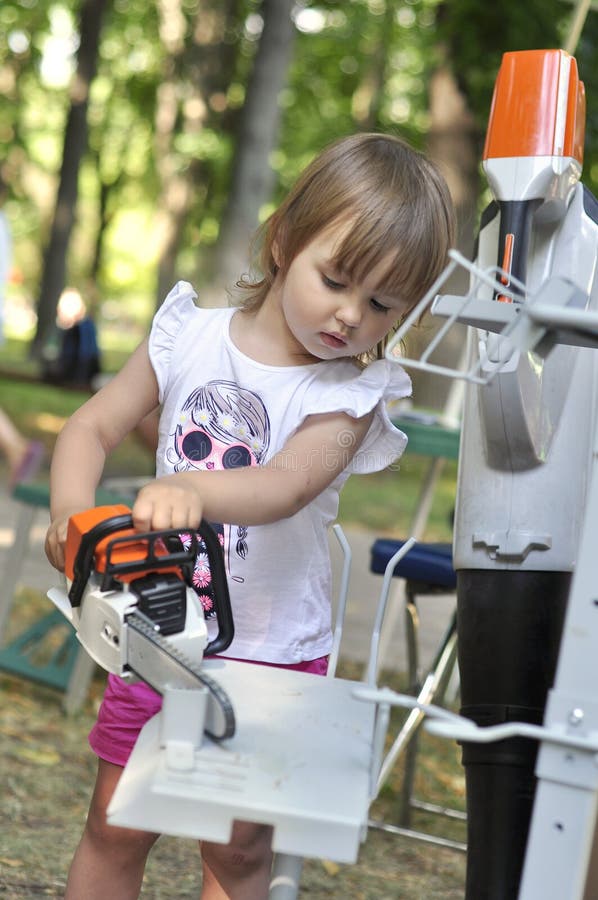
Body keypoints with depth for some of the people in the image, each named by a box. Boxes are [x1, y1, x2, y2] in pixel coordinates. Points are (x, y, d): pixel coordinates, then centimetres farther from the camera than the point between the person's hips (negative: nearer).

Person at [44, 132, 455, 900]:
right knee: (115, 826, 10)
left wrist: (195, 489, -50)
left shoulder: (352, 393, -11)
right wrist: (72, 512, -22)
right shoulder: (190, 337, -3)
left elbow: (288, 485, -29)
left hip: (271, 653, -2)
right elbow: (93, 427, 0)